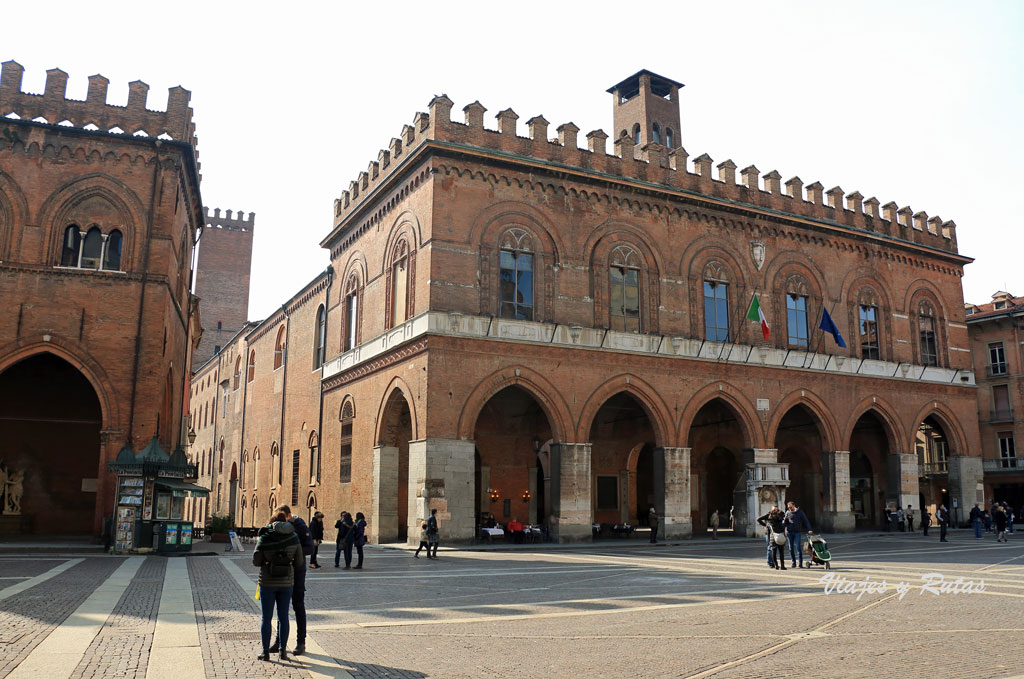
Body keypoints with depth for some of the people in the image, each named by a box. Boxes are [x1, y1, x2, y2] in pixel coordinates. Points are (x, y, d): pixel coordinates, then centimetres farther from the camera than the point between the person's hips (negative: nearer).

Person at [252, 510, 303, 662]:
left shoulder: (264, 538, -10)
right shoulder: (293, 537, -4)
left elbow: (256, 562, -5)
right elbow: (299, 562, 1)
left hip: (268, 582, -2)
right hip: (287, 581, 2)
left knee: (266, 618, 8)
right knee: (283, 616, 11)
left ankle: (266, 652, 10)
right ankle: (283, 651, 13)